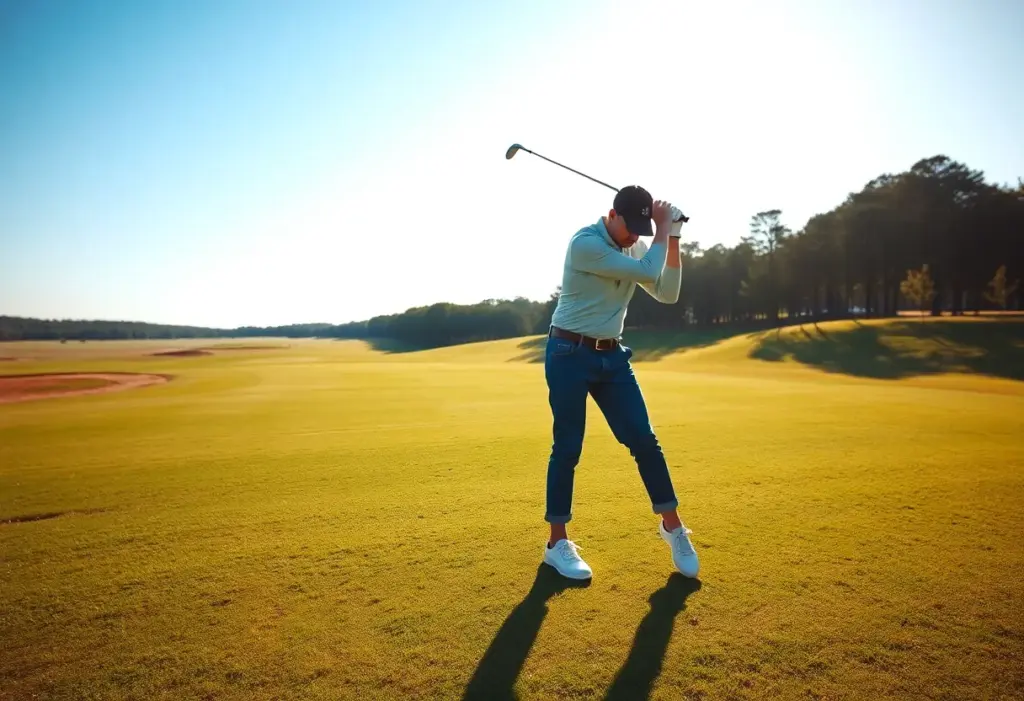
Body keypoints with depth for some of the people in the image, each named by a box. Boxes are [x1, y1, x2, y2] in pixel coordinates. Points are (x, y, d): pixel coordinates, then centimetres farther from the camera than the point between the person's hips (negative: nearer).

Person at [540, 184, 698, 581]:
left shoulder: (639, 247, 7)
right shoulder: (585, 244, -17)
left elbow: (667, 294, 3)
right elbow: (647, 272, -22)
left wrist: (672, 238, -4)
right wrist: (663, 230, -6)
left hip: (611, 356, 6)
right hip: (570, 355, -6)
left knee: (644, 440, 3)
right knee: (568, 448, -1)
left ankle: (672, 525, 20)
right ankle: (557, 543, 13)